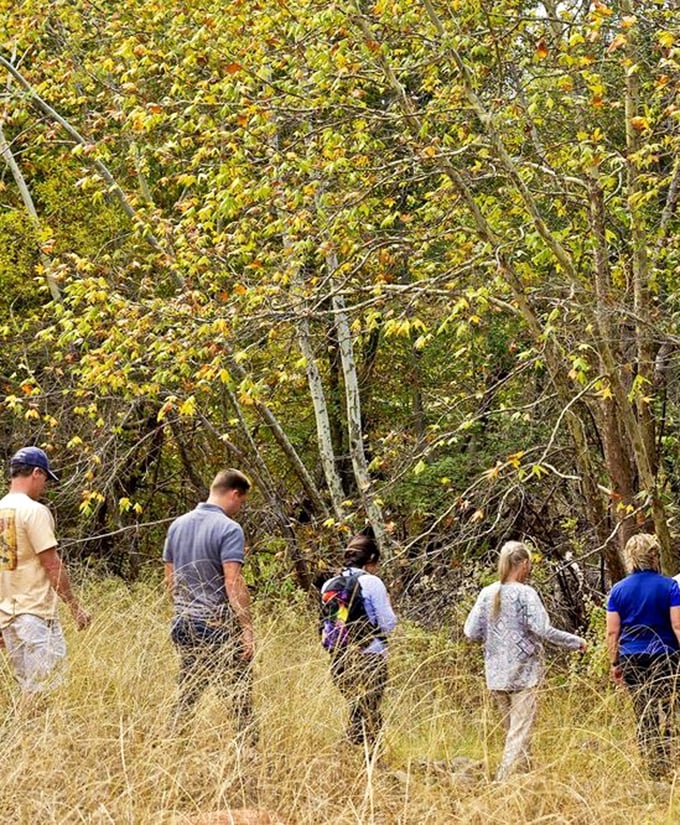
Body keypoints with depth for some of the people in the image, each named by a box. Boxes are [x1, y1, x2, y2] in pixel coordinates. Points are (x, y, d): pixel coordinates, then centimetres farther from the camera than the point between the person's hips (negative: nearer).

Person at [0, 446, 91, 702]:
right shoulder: (34, 511, -11)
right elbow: (53, 566, -13)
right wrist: (75, 607, -5)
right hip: (35, 613, -8)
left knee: (29, 686, 12)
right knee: (41, 688, -6)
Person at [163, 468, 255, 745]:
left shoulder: (178, 525, 10)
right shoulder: (229, 529, -12)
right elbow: (233, 583, -18)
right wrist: (247, 628, -16)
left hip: (183, 622, 7)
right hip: (218, 625, -7)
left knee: (186, 695, 11)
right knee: (240, 699, -1)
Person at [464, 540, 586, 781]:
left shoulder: (487, 594, 3)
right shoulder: (525, 594, -11)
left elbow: (471, 632, 2)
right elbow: (543, 630, -18)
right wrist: (575, 642, -5)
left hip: (496, 675, 6)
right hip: (523, 673, -6)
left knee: (512, 729, 17)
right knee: (520, 731, -4)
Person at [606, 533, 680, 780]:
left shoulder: (618, 590, 3)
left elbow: (612, 632, 3)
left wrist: (615, 663, 10)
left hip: (631, 659, 3)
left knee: (642, 716, 10)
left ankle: (650, 766, 11)